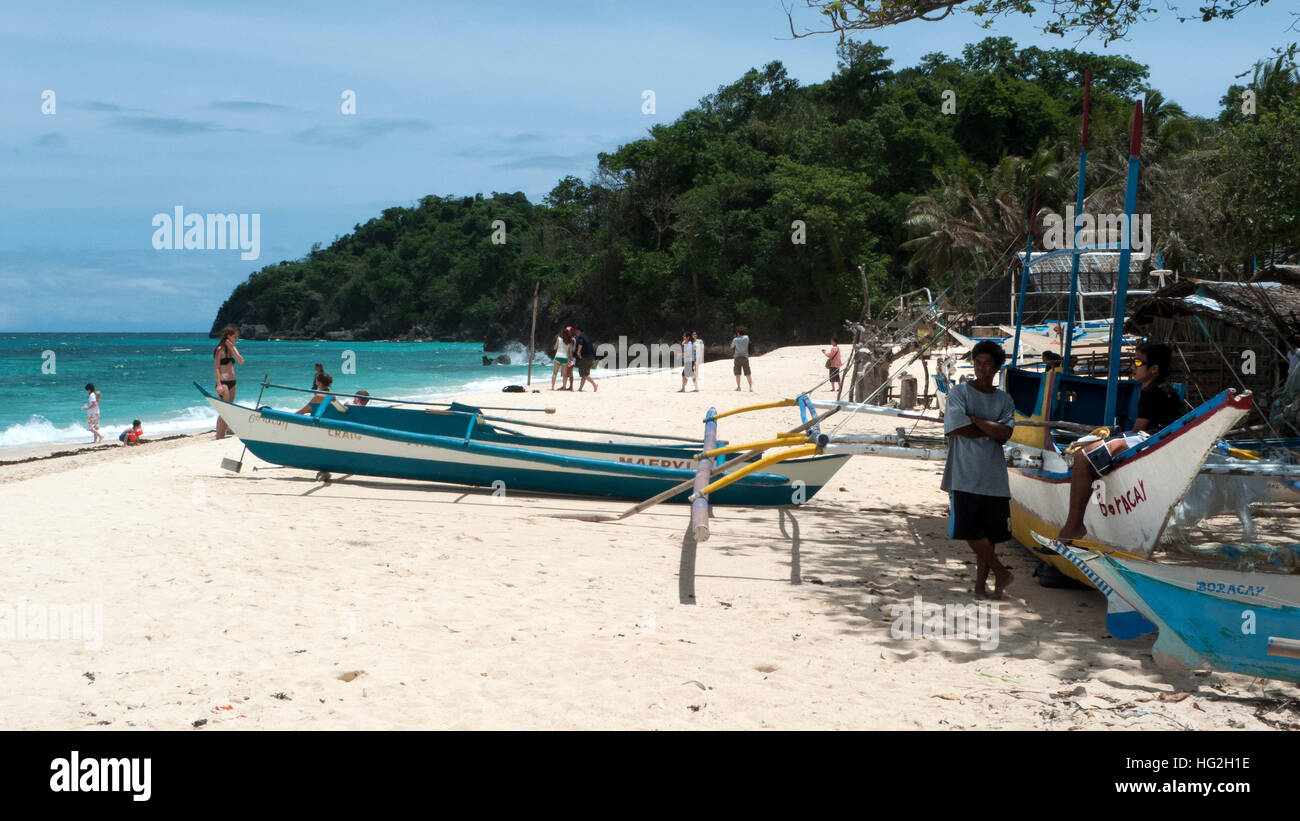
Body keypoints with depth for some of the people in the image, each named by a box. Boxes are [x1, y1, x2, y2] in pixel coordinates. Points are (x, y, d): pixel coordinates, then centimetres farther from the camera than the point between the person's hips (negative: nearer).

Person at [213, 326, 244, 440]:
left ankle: (223, 435, 16)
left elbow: (241, 361, 2)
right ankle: (219, 437, -4)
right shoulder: (220, 349, -9)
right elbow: (216, 368, -12)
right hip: (223, 383, -8)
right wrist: (219, 384, -19)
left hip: (232, 383, 8)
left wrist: (233, 348, -3)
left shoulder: (231, 348, 13)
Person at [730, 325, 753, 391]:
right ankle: (751, 387, -5)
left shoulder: (735, 340, -6)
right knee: (748, 374, 2)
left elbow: (731, 347, 11)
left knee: (738, 373, 6)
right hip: (745, 357, 2)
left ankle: (738, 387, 4)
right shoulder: (746, 337, -2)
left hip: (737, 357, -1)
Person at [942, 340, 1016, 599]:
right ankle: (1000, 573, 5)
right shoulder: (959, 392, 2)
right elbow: (961, 429, -11)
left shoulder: (1004, 399, 12)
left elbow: (1005, 435, -4)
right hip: (965, 474, -3)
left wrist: (974, 419, -9)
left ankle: (980, 583, 13)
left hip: (994, 476, 3)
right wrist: (993, 430, -3)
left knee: (990, 533, 4)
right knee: (969, 529, -10)